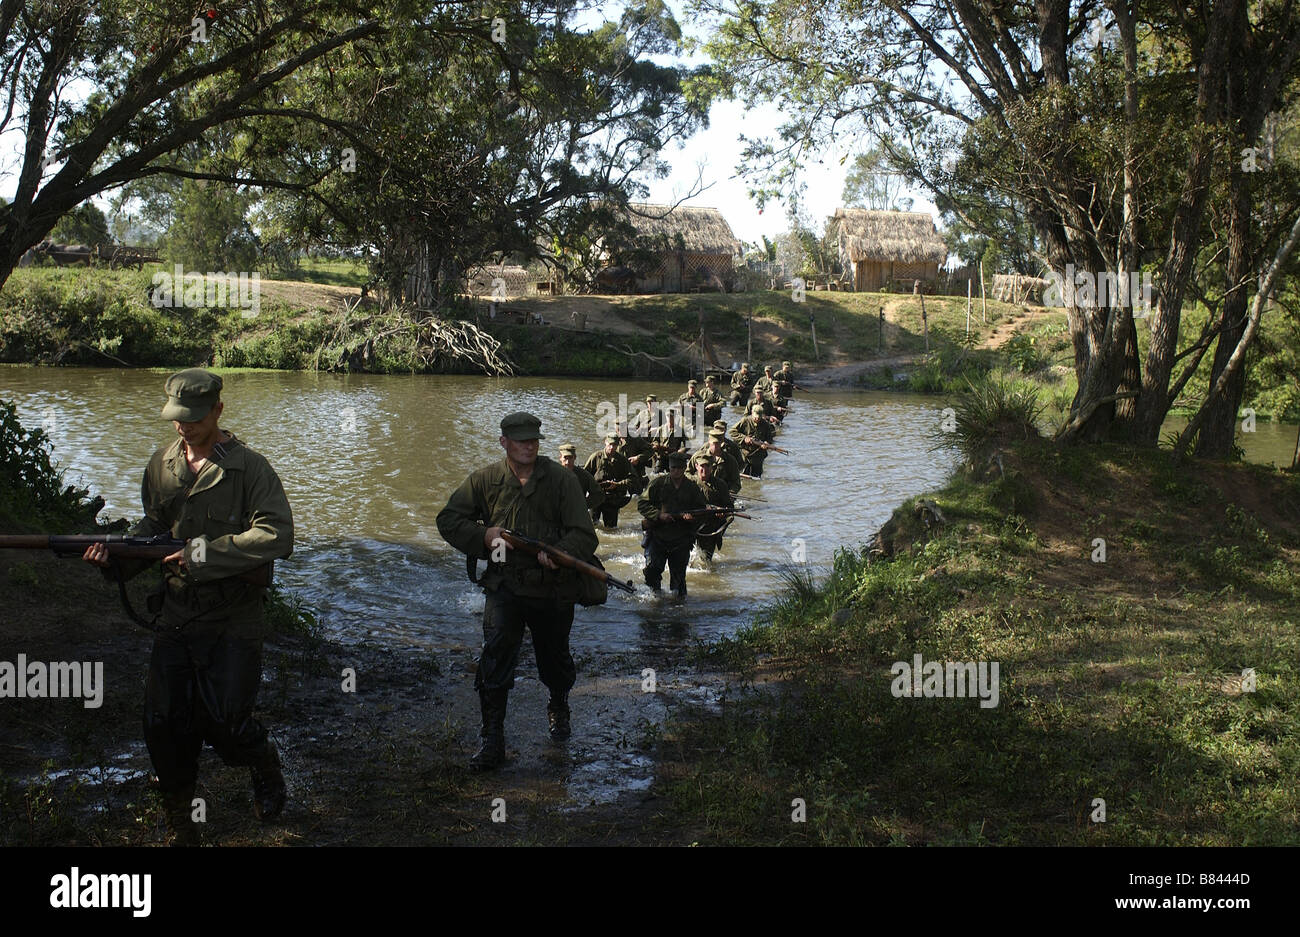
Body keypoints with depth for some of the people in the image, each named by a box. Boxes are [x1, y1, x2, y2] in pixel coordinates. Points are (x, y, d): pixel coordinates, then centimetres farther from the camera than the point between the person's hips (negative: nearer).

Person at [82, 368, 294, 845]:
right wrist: (114, 556, -5)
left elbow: (277, 537, -19)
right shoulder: (161, 466, 9)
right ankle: (179, 820, 23)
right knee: (164, 725, 2)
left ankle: (264, 762, 25)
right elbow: (151, 530, 16)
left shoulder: (249, 467, -8)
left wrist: (202, 554, -21)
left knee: (225, 723, -10)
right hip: (176, 618, 5)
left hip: (232, 623, -4)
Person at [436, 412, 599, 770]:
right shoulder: (485, 480, 0)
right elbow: (448, 520, 6)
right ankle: (492, 739, -7)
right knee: (496, 655, -16)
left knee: (555, 660, 17)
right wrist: (484, 536, -12)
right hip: (505, 584, 0)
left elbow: (584, 535, -9)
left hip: (553, 589, 0)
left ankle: (559, 707, 50)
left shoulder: (561, 479, -5)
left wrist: (560, 553, -30)